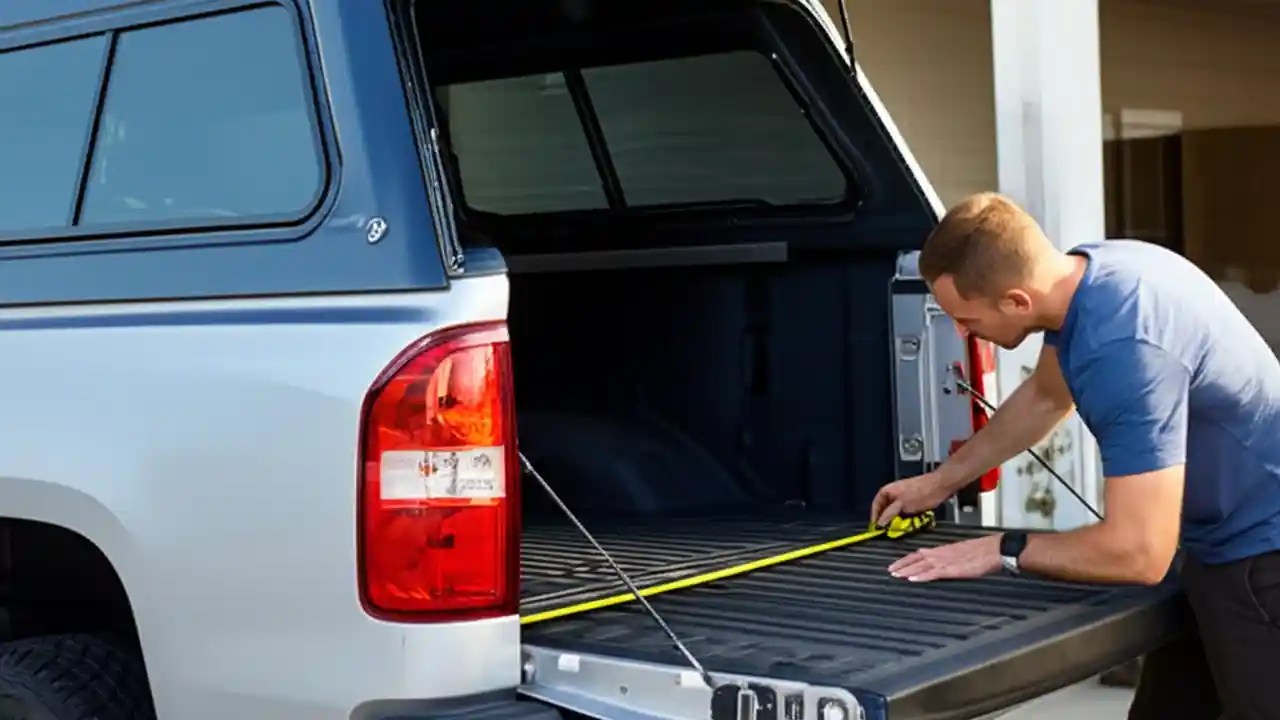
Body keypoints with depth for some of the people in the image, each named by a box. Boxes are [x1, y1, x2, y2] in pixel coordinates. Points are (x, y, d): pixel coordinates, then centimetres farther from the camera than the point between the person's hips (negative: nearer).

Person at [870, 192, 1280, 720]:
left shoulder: (1124, 349, -33)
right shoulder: (1086, 270, -4)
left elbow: (1138, 553, -32)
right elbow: (1045, 397, 18)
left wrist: (1002, 551, -18)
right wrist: (941, 482, 22)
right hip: (1221, 544, 10)